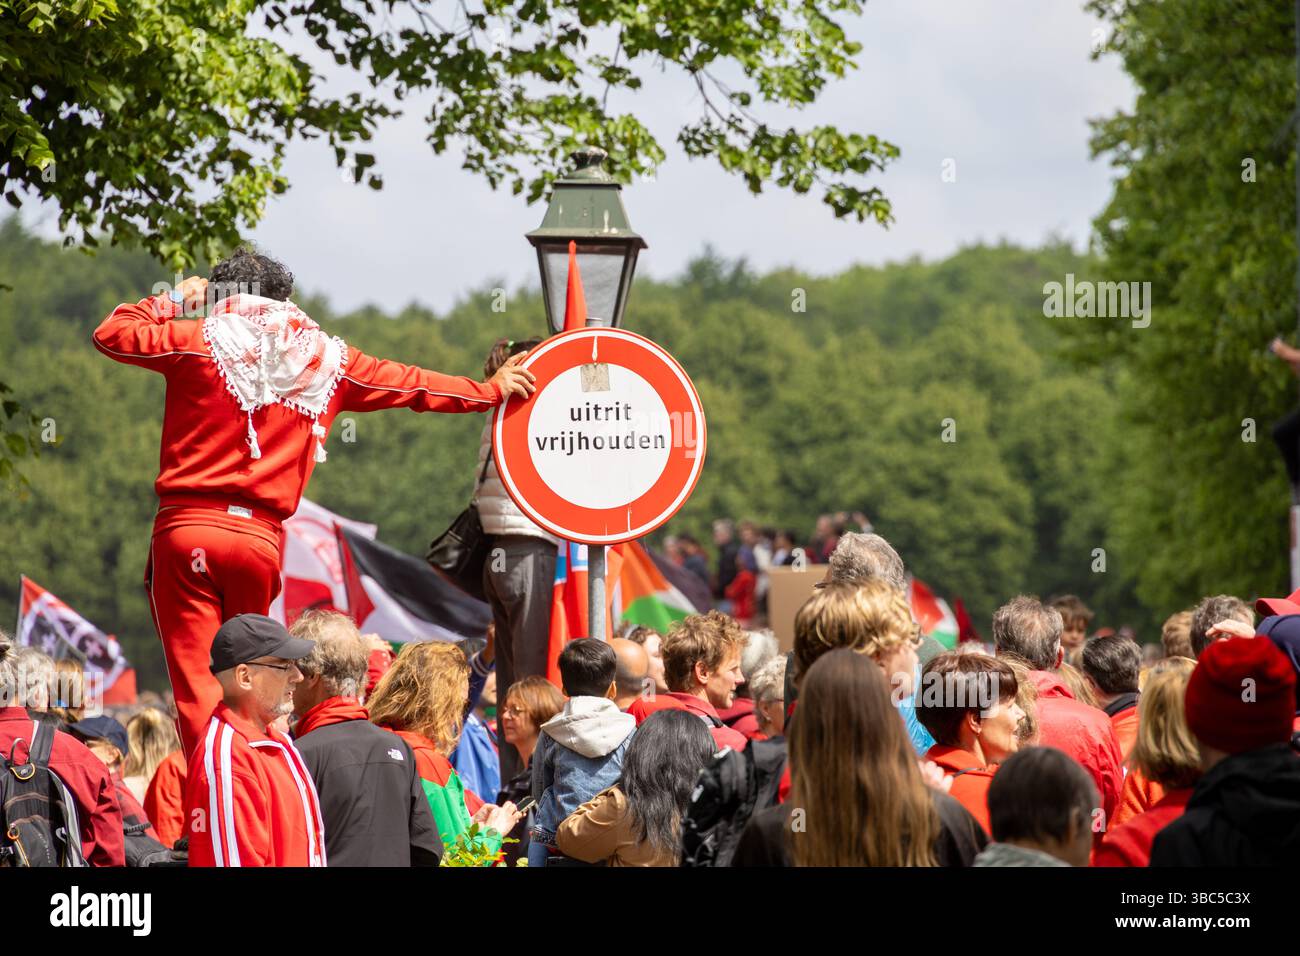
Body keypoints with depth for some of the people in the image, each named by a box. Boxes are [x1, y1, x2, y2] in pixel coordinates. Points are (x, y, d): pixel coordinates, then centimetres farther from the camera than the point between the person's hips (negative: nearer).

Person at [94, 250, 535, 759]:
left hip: (188, 528, -3)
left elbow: (111, 333, 13)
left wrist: (173, 301, 28)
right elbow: (412, 385, 22)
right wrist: (489, 390, 36)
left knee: (197, 685, -6)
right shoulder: (325, 358, 11)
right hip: (259, 539, 3)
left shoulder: (198, 342, 2)